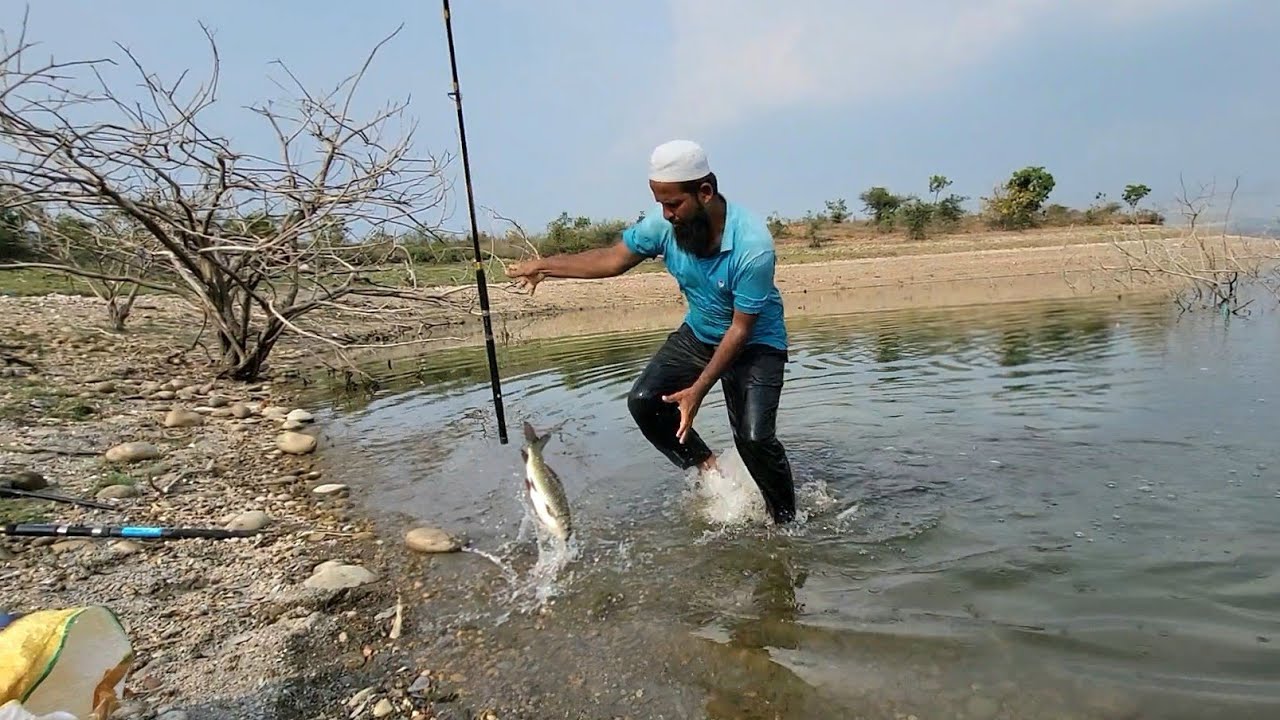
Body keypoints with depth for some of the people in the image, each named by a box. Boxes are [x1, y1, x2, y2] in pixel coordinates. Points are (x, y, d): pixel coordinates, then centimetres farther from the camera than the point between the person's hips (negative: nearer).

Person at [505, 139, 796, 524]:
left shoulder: (752, 245, -33)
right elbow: (612, 259, -5)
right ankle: (709, 471, 11)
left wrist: (698, 389, -28)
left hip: (756, 343, -5)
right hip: (698, 334, 6)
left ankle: (786, 521, 9)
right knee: (644, 401, -8)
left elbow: (741, 328, -26)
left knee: (753, 436, -18)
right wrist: (544, 266, -9)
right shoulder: (665, 225, -19)